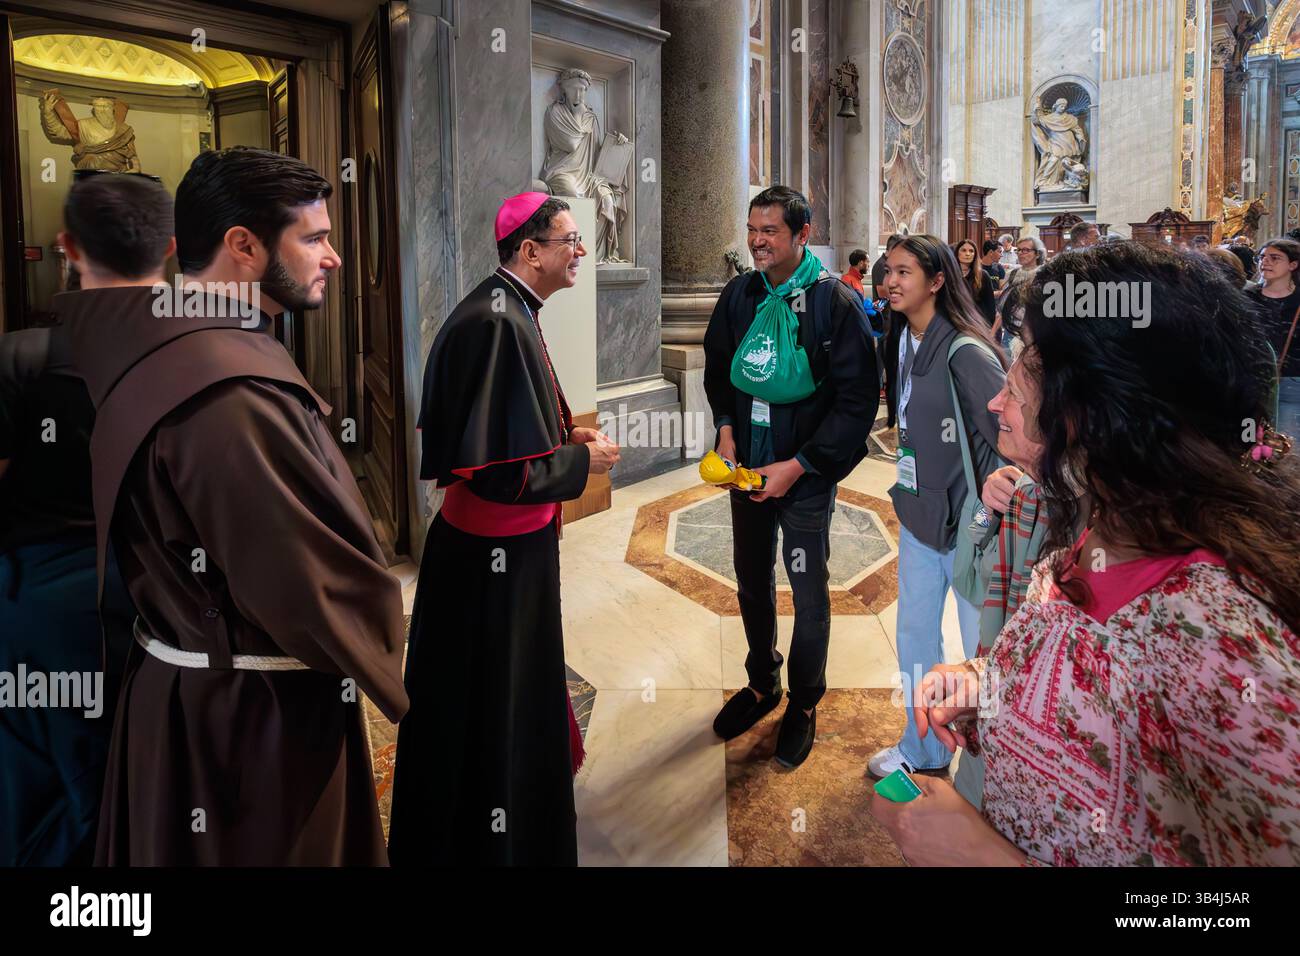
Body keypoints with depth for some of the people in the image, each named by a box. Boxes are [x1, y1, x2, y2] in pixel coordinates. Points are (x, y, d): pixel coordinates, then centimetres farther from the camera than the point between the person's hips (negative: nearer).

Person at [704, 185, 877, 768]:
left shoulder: (836, 303, -14)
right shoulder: (740, 295, 1)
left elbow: (858, 401, -15)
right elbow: (716, 368, 15)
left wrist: (798, 466, -19)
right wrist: (725, 427, -1)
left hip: (806, 473, -5)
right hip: (746, 466, 5)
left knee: (809, 592, 8)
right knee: (752, 582, 18)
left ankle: (804, 706, 28)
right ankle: (762, 685, 39)